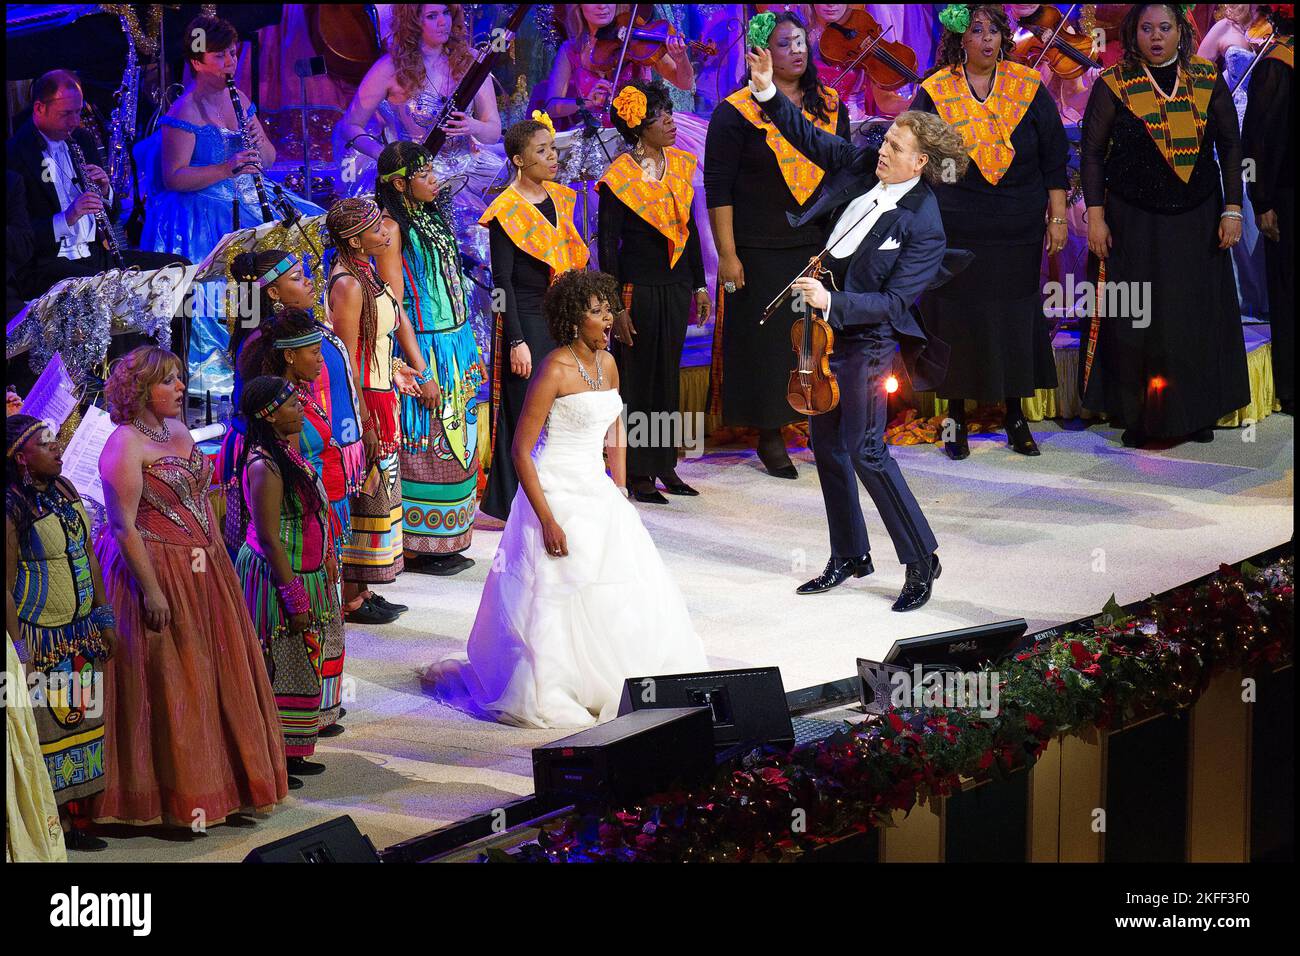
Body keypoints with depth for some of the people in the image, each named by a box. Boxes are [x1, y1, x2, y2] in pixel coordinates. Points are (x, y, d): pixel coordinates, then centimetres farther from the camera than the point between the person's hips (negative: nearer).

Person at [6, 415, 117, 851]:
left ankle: (75, 819, 15)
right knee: (43, 729, -4)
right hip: (39, 636, -8)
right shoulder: (13, 508, -15)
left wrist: (104, 618, 13)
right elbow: (6, 586, -15)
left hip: (80, 634, 8)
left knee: (81, 724, 9)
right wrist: (19, 646, -17)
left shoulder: (65, 493, 7)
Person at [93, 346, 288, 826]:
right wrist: (151, 590, -22)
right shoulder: (126, 445, -15)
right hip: (157, 572, -9)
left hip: (202, 573, 9)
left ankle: (219, 786, 26)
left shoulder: (178, 431, 11)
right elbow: (124, 526, -19)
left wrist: (222, 562, 17)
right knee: (166, 687, -2)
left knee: (215, 676, 14)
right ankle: (171, 799, 8)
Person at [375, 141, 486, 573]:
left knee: (456, 443, 11)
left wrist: (472, 351, 16)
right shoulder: (393, 229, -14)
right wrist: (421, 372, -19)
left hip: (456, 347, 8)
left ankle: (448, 543, 19)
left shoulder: (433, 218, 12)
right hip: (423, 348, -8)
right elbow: (395, 307, -17)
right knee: (425, 445, -3)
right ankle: (419, 546, 5)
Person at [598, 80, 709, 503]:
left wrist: (699, 284, 13)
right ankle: (637, 473, 10)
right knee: (638, 377, 3)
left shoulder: (680, 163, 5)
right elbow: (608, 244, -10)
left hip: (676, 283, 6)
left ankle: (664, 465, 21)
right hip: (639, 287, -6)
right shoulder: (619, 177, -12)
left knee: (668, 373, 12)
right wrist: (616, 306, -13)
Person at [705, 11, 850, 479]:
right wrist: (727, 254, -12)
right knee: (767, 340, 2)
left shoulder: (829, 106, 9)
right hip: (761, 252, -4)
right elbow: (717, 189, -7)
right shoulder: (736, 114, -6)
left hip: (823, 246, 4)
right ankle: (770, 436, 13)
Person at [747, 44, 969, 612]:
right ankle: (850, 557, 28)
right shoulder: (863, 165, -3)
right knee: (827, 446, 15)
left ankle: (921, 560, 7)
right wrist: (768, 92, -2)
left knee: (866, 452, -7)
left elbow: (893, 301, -22)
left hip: (867, 340, -8)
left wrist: (832, 303, -31)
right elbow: (810, 138, 10)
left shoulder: (923, 225, -21)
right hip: (826, 328, 8)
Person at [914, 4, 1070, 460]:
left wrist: (1058, 216, 3)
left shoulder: (1028, 87, 3)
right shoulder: (935, 93, -1)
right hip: (955, 229, -1)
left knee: (1016, 316, 6)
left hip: (1017, 229, 1)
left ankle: (1015, 417, 18)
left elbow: (1054, 158, 6)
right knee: (957, 316, 2)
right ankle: (956, 417, 15)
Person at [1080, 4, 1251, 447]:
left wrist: (1232, 210, -2)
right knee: (1135, 319, 0)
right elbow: (1092, 153, -2)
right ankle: (1138, 416, 10)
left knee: (1200, 318, 5)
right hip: (1133, 223, -2)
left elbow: (1230, 147, 5)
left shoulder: (1208, 81, 2)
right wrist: (1096, 217, -7)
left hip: (1197, 222, 2)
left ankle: (1198, 412, 17)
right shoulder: (1113, 85, -4)